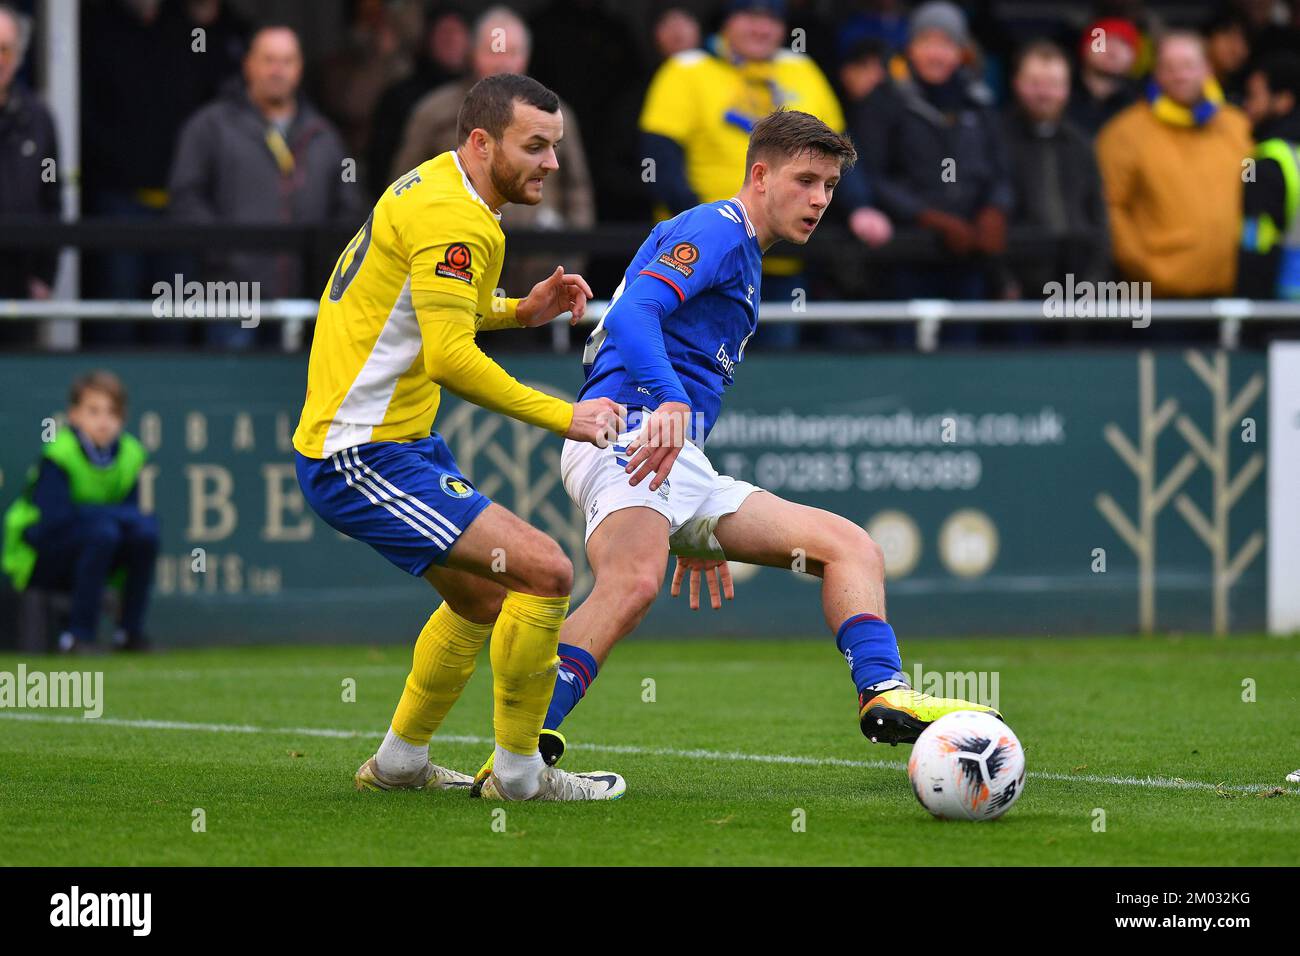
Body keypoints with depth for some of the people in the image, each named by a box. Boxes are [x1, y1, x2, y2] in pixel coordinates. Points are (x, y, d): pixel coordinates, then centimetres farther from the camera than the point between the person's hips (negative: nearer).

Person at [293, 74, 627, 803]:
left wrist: (522, 312, 13)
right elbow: (449, 359, -28)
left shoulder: (433, 186, 13)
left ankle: (399, 763, 36)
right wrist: (564, 417, -22)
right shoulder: (455, 219, -19)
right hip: (364, 455, -11)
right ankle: (520, 775, -5)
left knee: (484, 595, 24)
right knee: (544, 572, -16)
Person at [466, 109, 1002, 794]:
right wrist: (670, 402, -36)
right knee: (634, 581, -36)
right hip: (627, 430, -10)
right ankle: (517, 752, -41)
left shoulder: (743, 259, 31)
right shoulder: (715, 231, 0)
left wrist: (697, 533, 35)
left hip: (687, 478, 10)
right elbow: (631, 314, -18)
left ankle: (884, 696, -14)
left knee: (850, 545, 5)